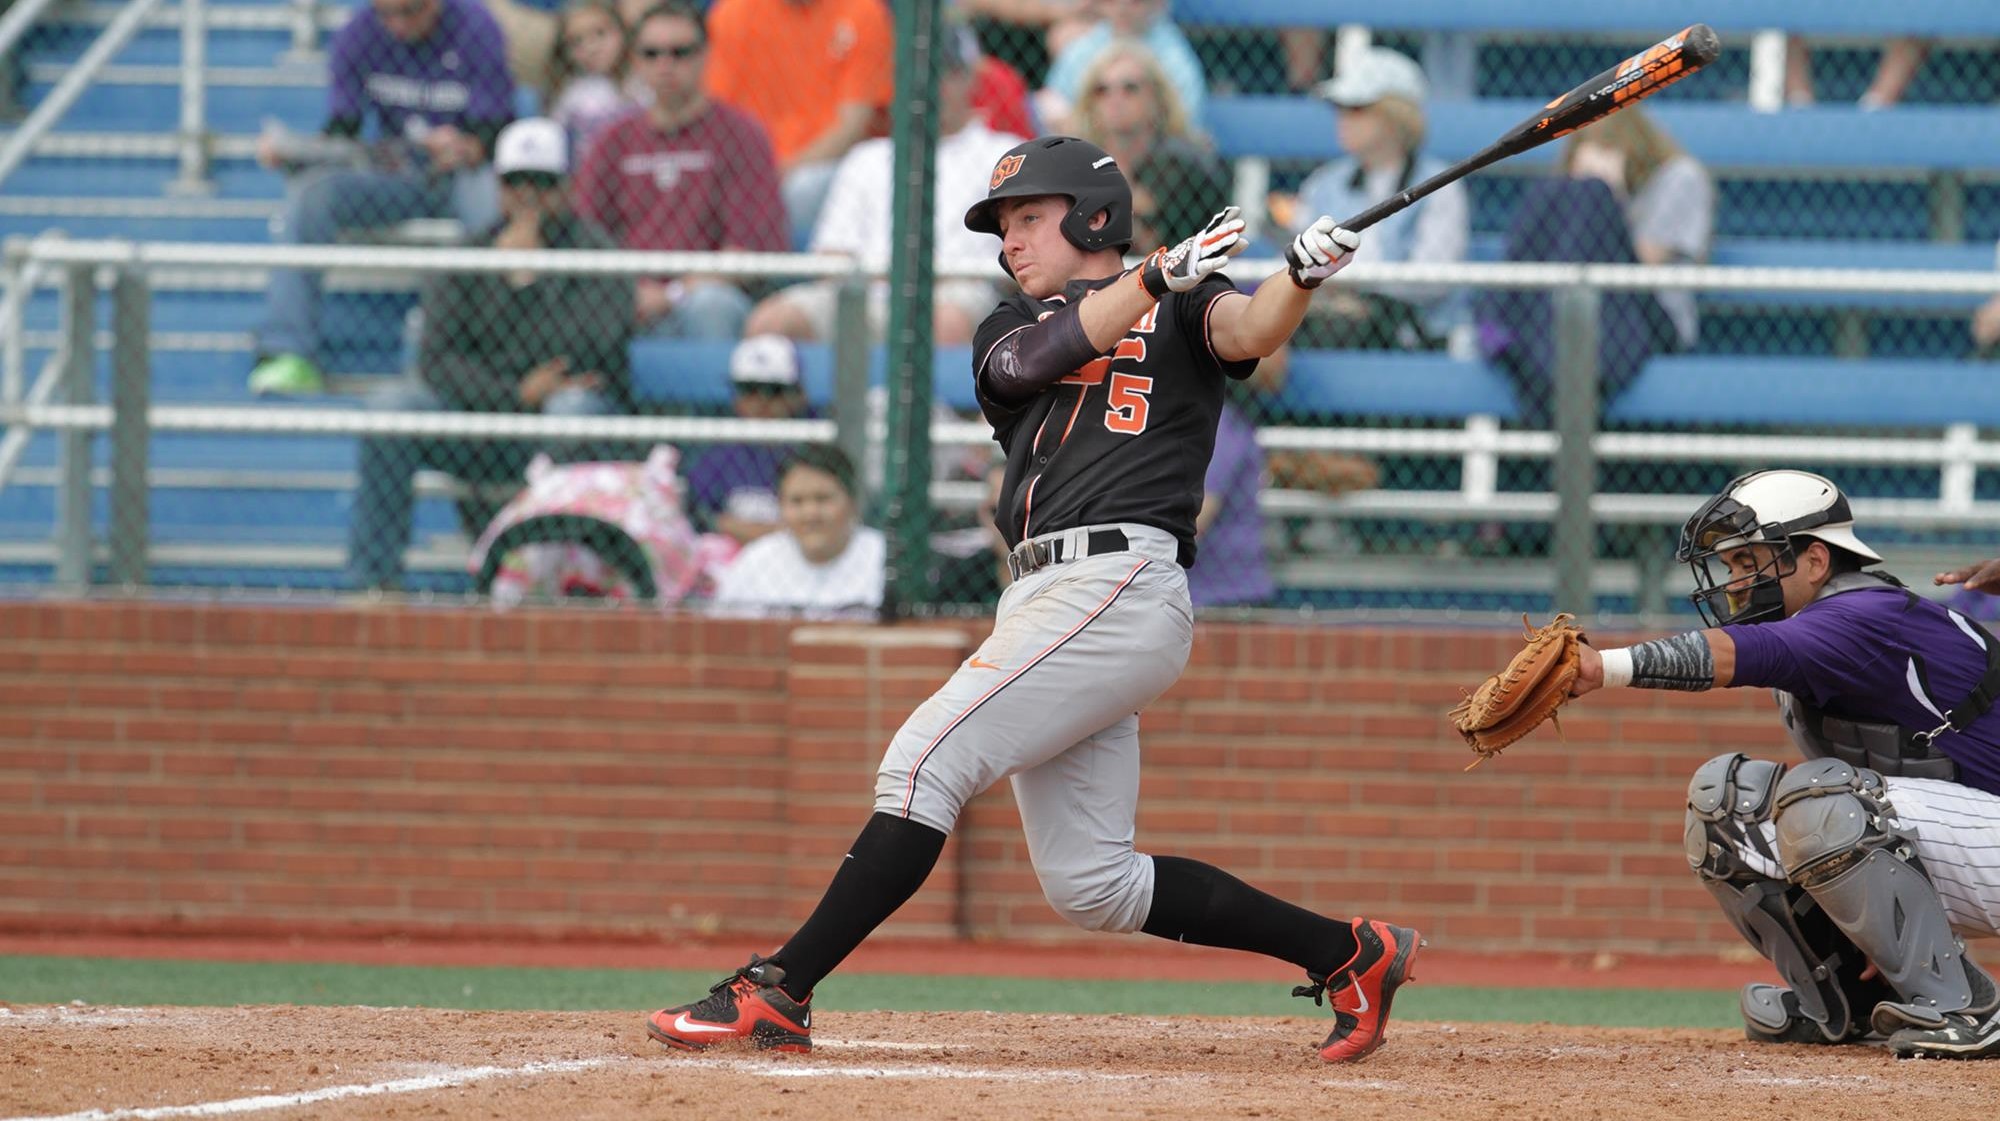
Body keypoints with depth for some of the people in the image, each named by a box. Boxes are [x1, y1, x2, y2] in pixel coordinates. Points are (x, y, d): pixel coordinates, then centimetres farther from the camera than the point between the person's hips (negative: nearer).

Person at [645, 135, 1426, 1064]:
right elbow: (1035, 357, 1)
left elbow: (1249, 333, -11)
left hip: (1121, 582, -7)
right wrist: (1158, 276, -13)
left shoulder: (1182, 310, 10)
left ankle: (776, 992, -17)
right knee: (1088, 885, 4)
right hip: (1043, 597, 7)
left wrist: (1301, 278, -33)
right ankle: (1349, 953, 13)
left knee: (925, 762, -17)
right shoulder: (1010, 328, 24)